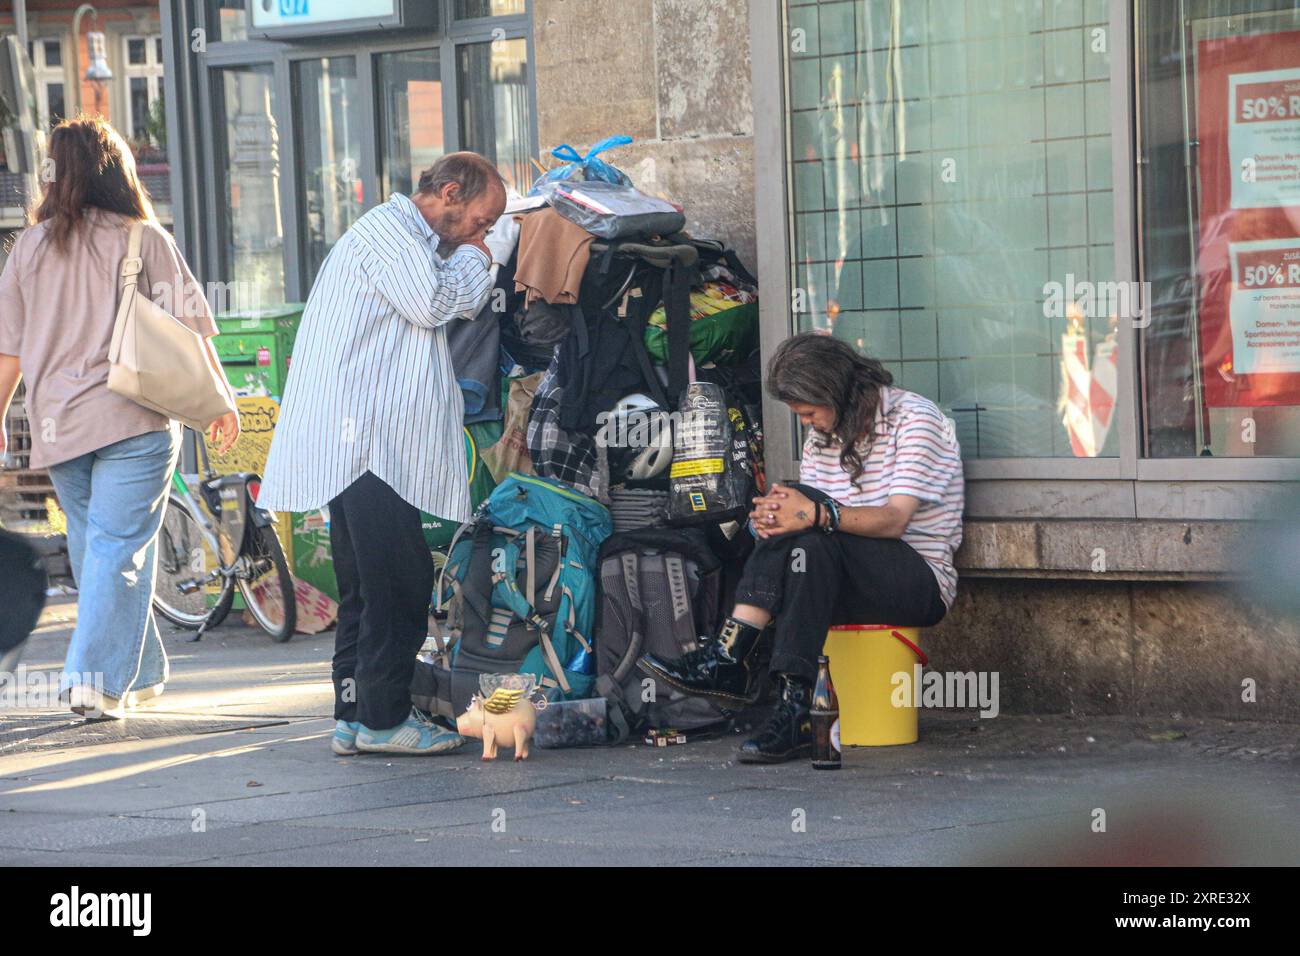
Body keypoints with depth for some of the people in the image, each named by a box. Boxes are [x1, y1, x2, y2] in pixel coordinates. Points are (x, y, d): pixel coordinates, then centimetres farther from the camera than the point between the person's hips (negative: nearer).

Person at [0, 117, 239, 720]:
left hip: (56, 422, 4)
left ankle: (141, 671, 20)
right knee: (119, 546, -4)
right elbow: (190, 329, -2)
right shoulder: (143, 239, -3)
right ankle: (96, 676, -15)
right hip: (132, 419, -4)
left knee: (91, 548, 14)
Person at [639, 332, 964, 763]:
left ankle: (729, 659, -32)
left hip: (921, 583, -6)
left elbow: (893, 520, -19)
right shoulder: (824, 436, 15)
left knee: (810, 535, -31)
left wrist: (817, 514, -35)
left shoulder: (913, 418, -7)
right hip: (840, 578, 6)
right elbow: (807, 514, 4)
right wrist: (773, 515, -20)